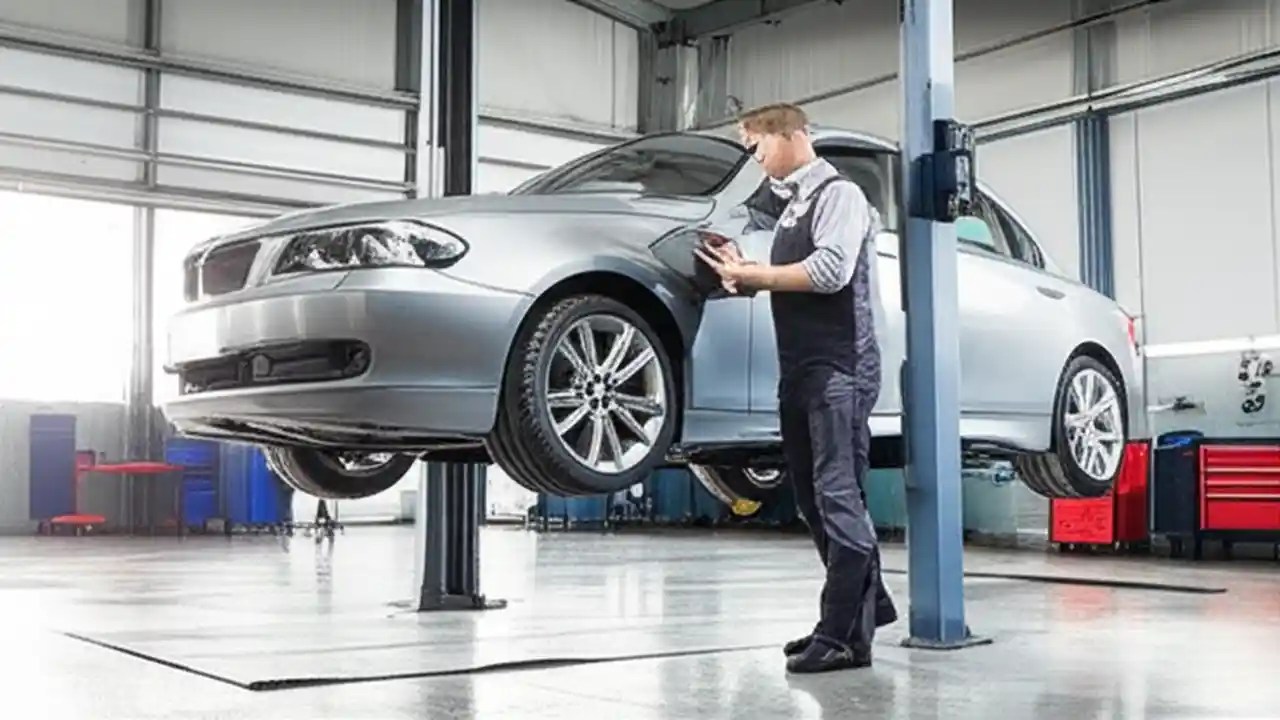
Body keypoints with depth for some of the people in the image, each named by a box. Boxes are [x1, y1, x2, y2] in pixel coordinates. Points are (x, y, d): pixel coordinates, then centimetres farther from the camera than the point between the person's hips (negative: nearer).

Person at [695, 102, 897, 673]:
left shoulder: (839, 193, -3)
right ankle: (866, 605, 22)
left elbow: (831, 271, -18)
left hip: (839, 368, -9)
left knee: (838, 496, -11)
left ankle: (844, 636, -11)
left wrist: (750, 273, -11)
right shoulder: (789, 203, 24)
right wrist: (745, 277, 0)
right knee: (812, 497, 11)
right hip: (799, 369, 9)